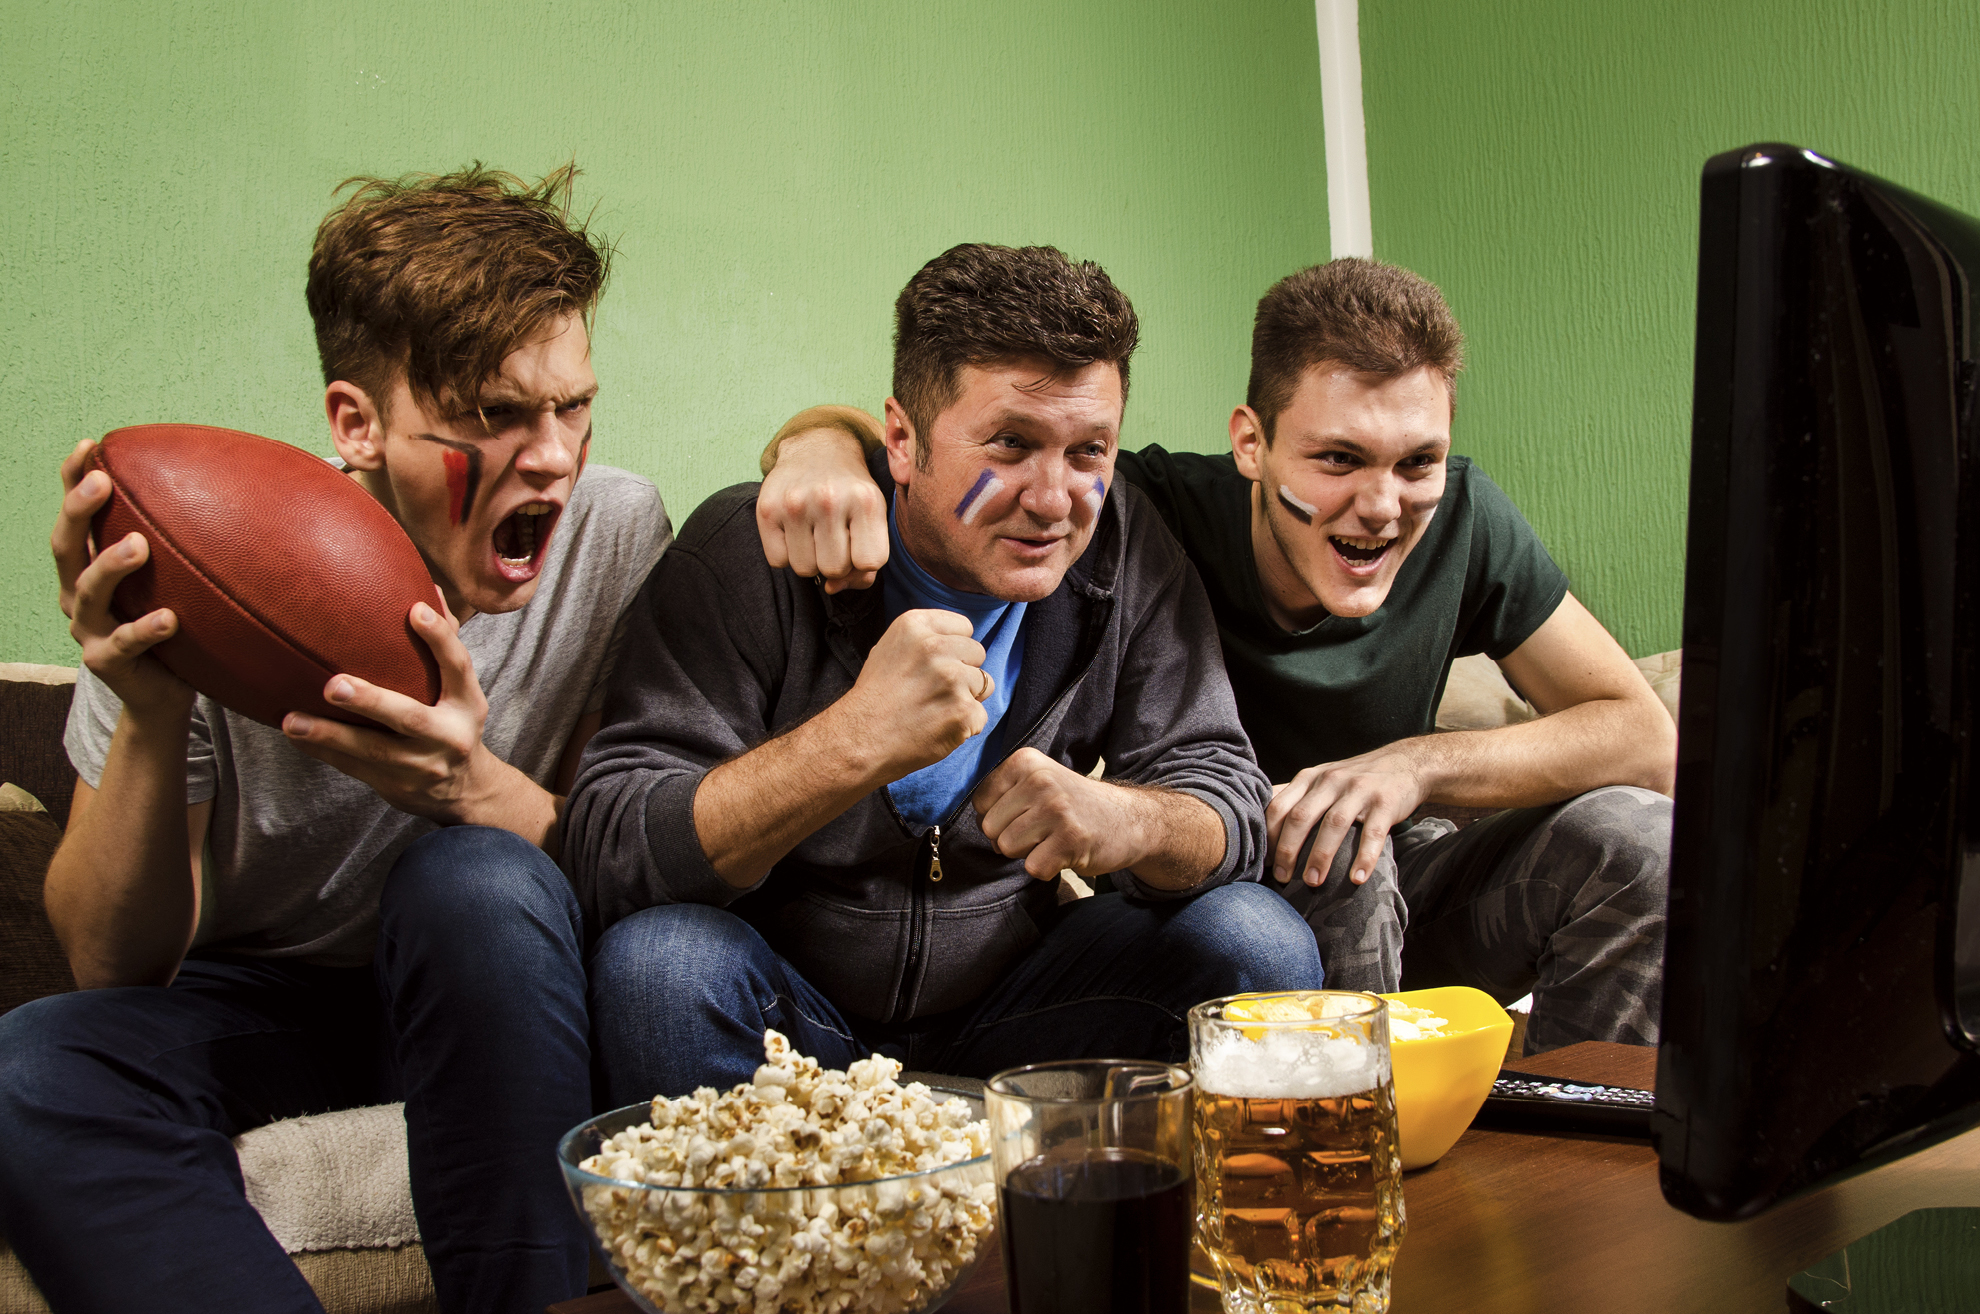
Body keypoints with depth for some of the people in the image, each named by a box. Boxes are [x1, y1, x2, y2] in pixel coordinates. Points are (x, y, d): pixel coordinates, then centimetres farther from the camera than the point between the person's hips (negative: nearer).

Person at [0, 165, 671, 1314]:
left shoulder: (615, 531, -15)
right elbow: (115, 967, -14)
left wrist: (474, 790, -34)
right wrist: (151, 724, -34)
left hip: (493, 985, 0)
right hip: (257, 995, 1)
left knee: (478, 878, -33)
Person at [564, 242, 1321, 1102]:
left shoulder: (1125, 553, -6)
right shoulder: (750, 553, -17)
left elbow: (1230, 799, -8)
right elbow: (609, 854, -26)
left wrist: (1124, 819, -33)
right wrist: (858, 739, -40)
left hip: (1003, 1013, 3)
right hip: (788, 1025, -3)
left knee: (1258, 944, -17)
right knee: (659, 958, -33)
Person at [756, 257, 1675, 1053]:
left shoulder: (1464, 521, -15)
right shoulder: (1154, 515, -22)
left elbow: (1645, 738, -12)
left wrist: (1418, 763, -26)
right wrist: (823, 445, -46)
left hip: (1385, 902, 3)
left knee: (1638, 843, -20)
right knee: (1323, 845, -34)